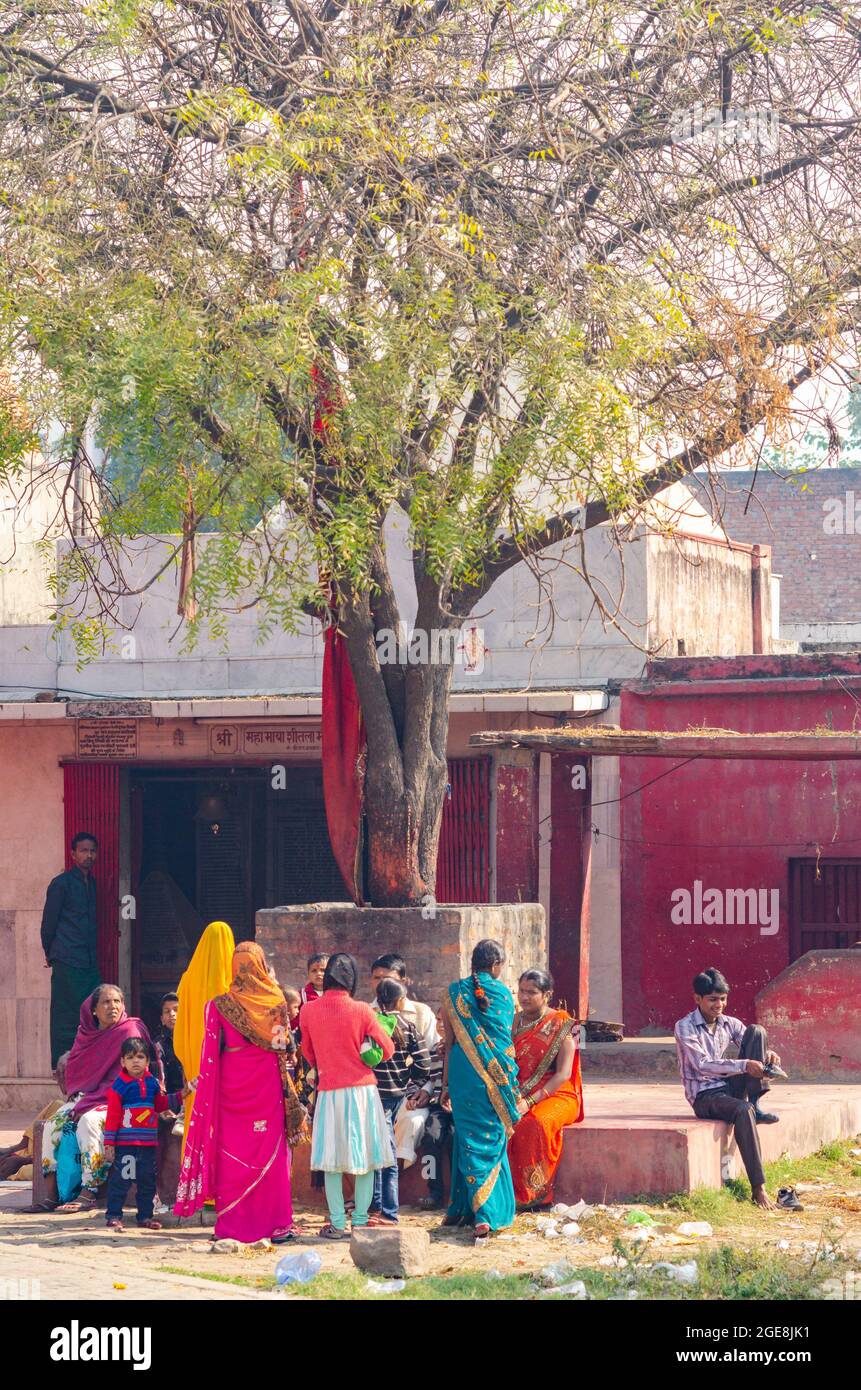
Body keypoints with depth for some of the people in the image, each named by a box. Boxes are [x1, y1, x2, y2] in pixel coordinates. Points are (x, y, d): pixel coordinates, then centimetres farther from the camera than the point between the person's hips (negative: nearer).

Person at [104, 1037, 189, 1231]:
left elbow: (160, 1104, 24)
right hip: (125, 1142, -5)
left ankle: (145, 1215, 21)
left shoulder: (152, 1083, 9)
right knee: (120, 1179, -4)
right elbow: (112, 1115, -8)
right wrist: (109, 1143, -11)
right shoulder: (120, 1085, -7)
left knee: (147, 1181, 11)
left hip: (148, 1142, 5)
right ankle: (113, 1216, 3)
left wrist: (180, 1095, 13)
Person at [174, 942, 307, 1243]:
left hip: (233, 1083, -1)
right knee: (270, 1151, 6)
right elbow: (283, 1041, 10)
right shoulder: (276, 1000, -1)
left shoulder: (220, 1004, -5)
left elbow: (212, 1050, -3)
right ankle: (275, 1224, 6)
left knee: (232, 1153, 5)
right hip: (268, 1081, 1)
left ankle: (232, 1224, 4)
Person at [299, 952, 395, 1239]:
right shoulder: (361, 1011, -9)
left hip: (329, 1092, 1)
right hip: (362, 1089, -1)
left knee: (332, 1161, 6)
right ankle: (360, 1222, 8)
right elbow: (387, 1050, -1)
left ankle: (338, 1224, 5)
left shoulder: (308, 1011, -3)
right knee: (365, 1160, 7)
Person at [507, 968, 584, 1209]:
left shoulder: (561, 1025, -4)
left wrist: (531, 1100, -22)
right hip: (519, 1096, 4)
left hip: (557, 1095, -4)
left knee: (535, 1123, -37)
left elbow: (563, 1074, -12)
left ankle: (535, 1193, -27)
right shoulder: (515, 1023, 12)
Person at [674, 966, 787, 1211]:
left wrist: (769, 1055, -21)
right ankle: (758, 1188, -42)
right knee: (742, 1111, -40)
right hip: (704, 1097, -6)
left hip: (730, 1088, 6)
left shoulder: (730, 1024, 9)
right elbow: (702, 1064, -21)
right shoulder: (685, 1027, -10)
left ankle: (756, 1105, -15)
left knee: (756, 1031, -8)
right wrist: (744, 1066, -31)